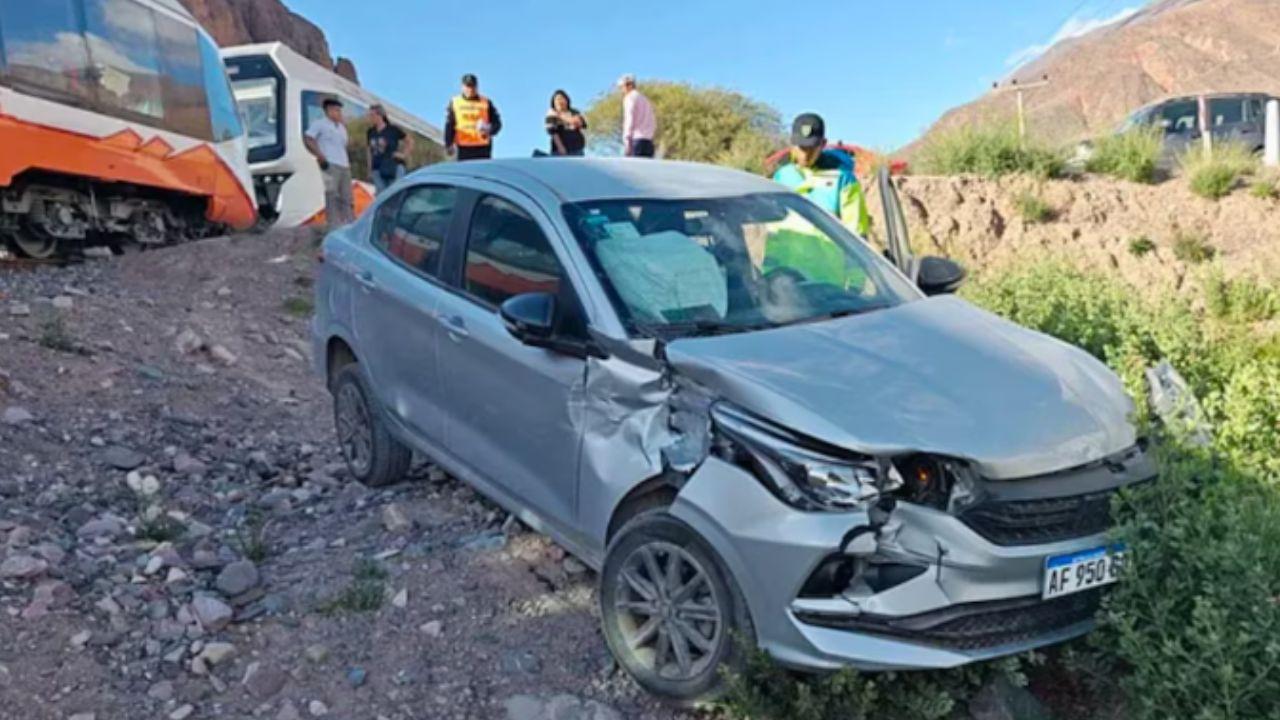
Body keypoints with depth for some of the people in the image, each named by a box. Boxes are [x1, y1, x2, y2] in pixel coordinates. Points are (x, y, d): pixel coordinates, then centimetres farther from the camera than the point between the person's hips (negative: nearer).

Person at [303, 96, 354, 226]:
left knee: (346, 197, 6)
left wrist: (348, 162, 16)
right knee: (332, 196, -11)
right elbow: (307, 139, -6)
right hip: (330, 165, -7)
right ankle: (335, 227, -14)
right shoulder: (320, 123, 2)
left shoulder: (342, 127, 22)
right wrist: (321, 157, -11)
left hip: (344, 166, 7)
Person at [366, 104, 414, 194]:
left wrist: (404, 155, -3)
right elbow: (370, 151, 18)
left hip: (394, 168, -4)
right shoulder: (370, 132, 11)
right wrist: (370, 169, 15)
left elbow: (410, 141, 5)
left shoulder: (393, 130, -2)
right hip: (377, 169, 4)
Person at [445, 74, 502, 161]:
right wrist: (448, 144, -3)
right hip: (463, 147, 0)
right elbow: (449, 126, 6)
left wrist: (489, 130, -18)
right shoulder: (454, 103, 8)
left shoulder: (486, 102, 6)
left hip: (483, 147, 0)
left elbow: (497, 122, 3)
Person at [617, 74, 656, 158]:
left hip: (637, 139, -8)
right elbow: (654, 123, 24)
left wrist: (627, 142, -17)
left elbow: (630, 120, -12)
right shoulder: (645, 99, 26)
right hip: (648, 141, 8)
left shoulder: (630, 97, 0)